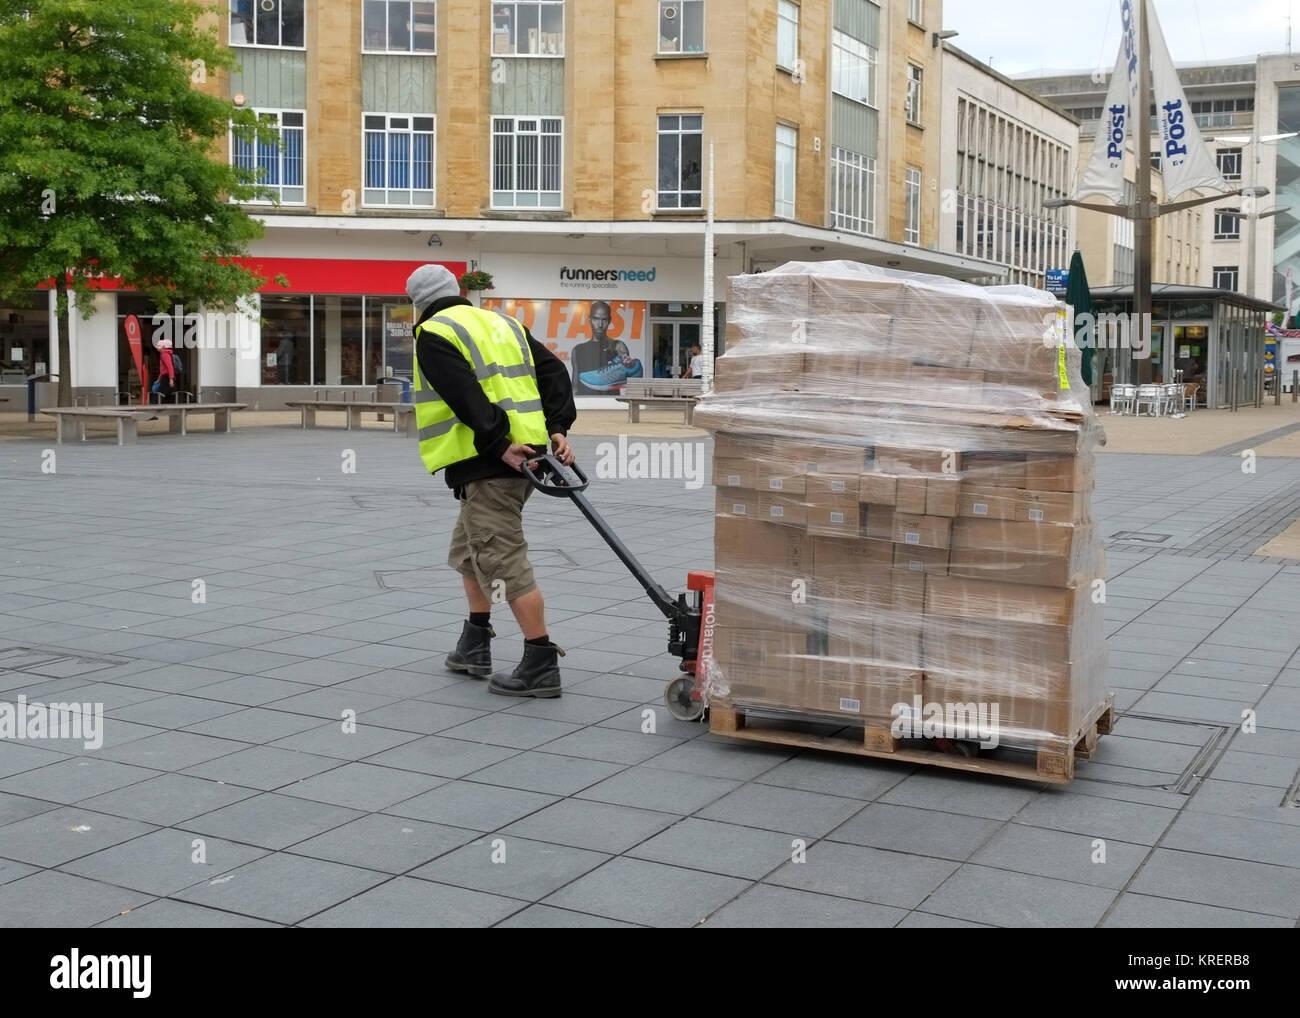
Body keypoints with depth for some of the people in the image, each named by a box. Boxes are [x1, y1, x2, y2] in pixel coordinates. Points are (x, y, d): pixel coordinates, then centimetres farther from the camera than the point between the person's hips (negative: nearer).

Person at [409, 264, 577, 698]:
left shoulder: (433, 336, -4)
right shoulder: (502, 323, 20)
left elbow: (467, 397, -19)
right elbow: (553, 370, 12)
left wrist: (499, 445, -21)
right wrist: (558, 428, 4)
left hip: (488, 465, -9)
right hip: (526, 455, 9)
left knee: (504, 561, -6)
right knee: (469, 550, 23)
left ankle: (542, 666, -6)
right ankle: (474, 646, 29)